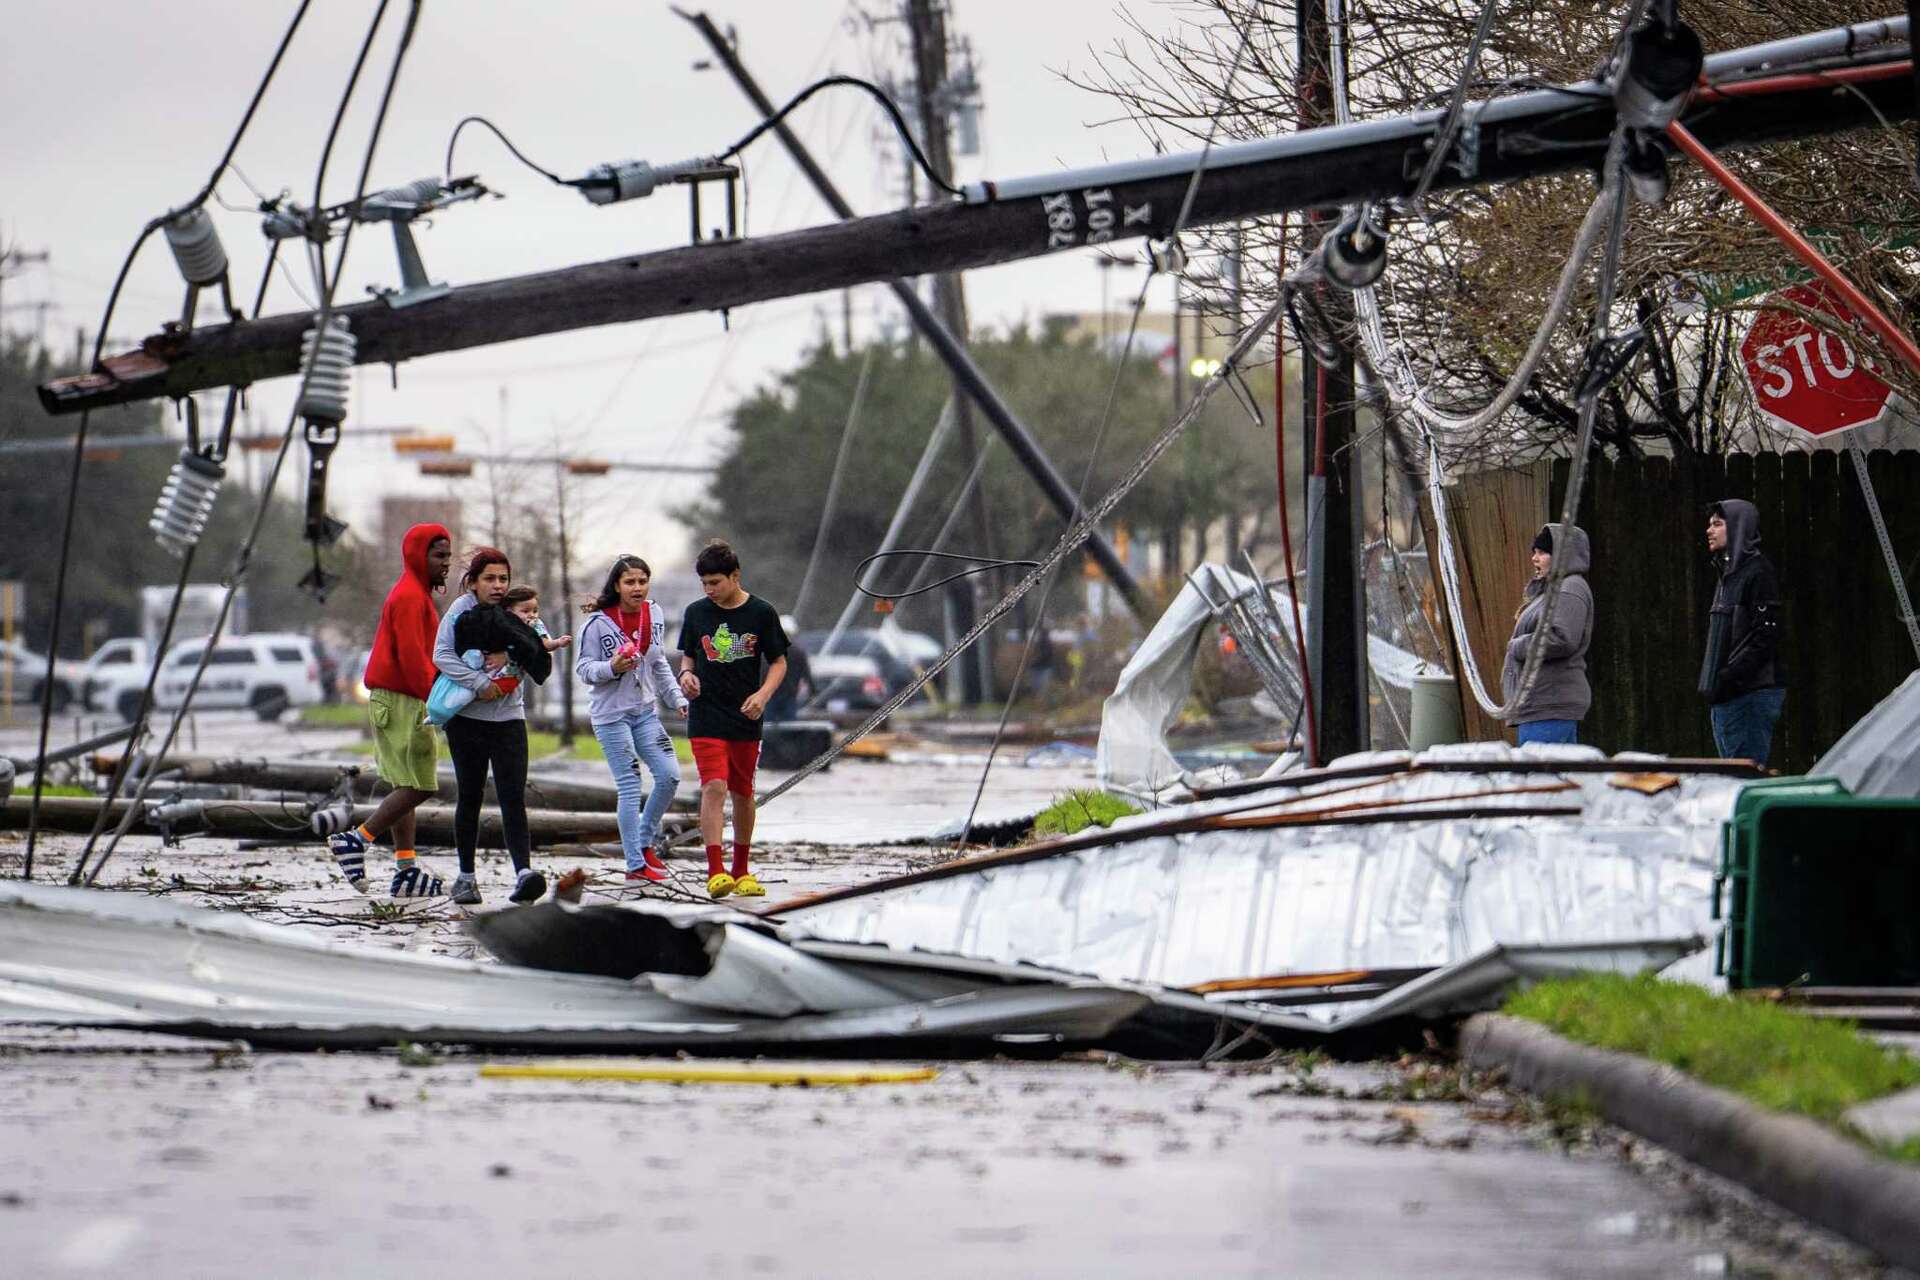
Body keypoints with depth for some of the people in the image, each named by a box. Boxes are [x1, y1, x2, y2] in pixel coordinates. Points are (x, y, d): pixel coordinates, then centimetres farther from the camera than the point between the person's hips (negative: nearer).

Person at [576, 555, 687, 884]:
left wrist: (677, 698, 12)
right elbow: (583, 669, -9)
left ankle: (645, 842, 17)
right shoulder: (598, 623, -12)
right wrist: (611, 668, -26)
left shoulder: (654, 616, 6)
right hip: (611, 714, -6)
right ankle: (636, 865, -1)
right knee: (630, 787, -7)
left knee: (669, 775, -2)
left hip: (645, 711, 6)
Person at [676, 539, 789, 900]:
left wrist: (762, 694, -12)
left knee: (742, 792, 9)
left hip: (746, 720, 1)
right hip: (706, 718, 0)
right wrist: (686, 674, -6)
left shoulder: (762, 613, -1)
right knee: (714, 787, -15)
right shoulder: (697, 612, 4)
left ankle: (741, 870, 23)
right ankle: (715, 871, -20)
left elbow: (779, 663, 4)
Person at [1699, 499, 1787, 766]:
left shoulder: (1758, 572, -9)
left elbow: (1765, 635, -17)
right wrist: (1711, 681, 13)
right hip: (1725, 696, 10)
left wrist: (1729, 677, -21)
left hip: (1751, 695, -10)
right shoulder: (1728, 574, 20)